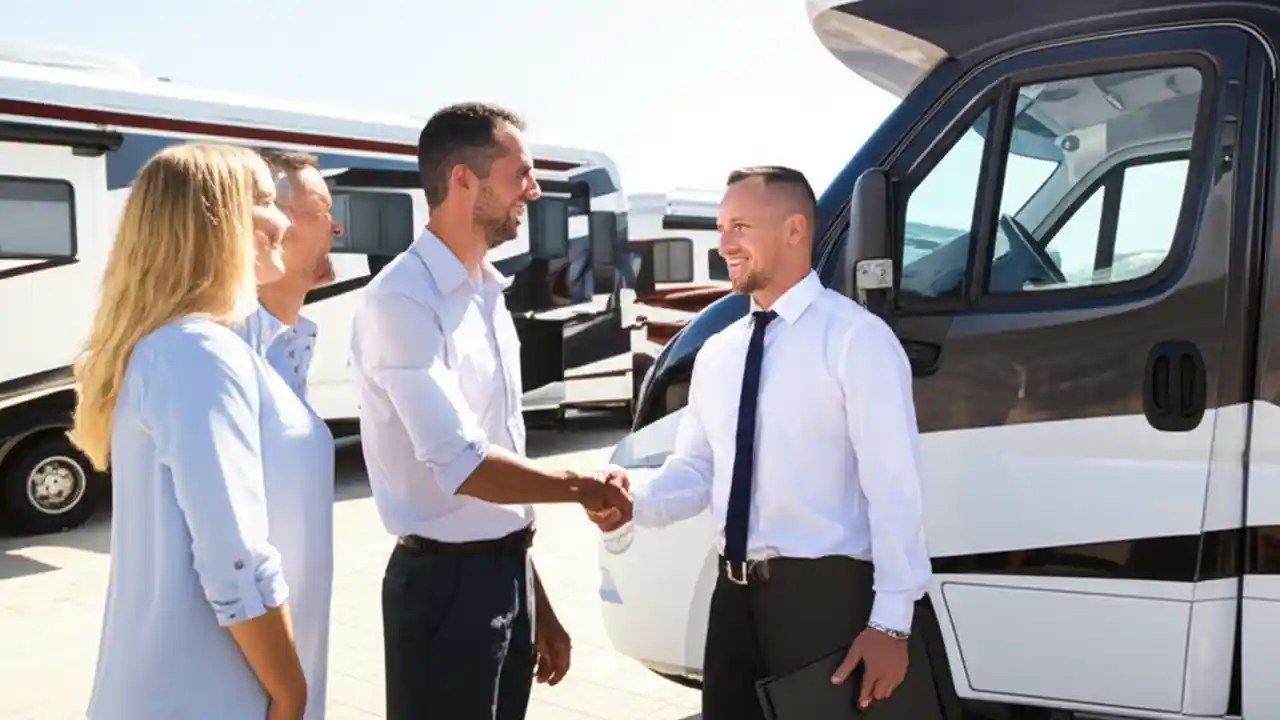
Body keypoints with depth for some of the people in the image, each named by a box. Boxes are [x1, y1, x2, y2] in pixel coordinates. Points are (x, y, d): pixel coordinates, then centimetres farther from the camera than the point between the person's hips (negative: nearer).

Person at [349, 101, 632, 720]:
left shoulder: (489, 295, 11)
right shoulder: (403, 301, -17)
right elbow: (462, 466, -23)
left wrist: (538, 604, 17)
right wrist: (582, 487, -8)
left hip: (508, 571, 8)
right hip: (447, 580, -8)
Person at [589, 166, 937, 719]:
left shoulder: (856, 339, -9)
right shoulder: (716, 353, 11)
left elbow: (892, 486, -13)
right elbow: (695, 470, 12)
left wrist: (891, 622, -16)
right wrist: (636, 503, -9)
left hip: (825, 592, -6)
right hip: (734, 595, 6)